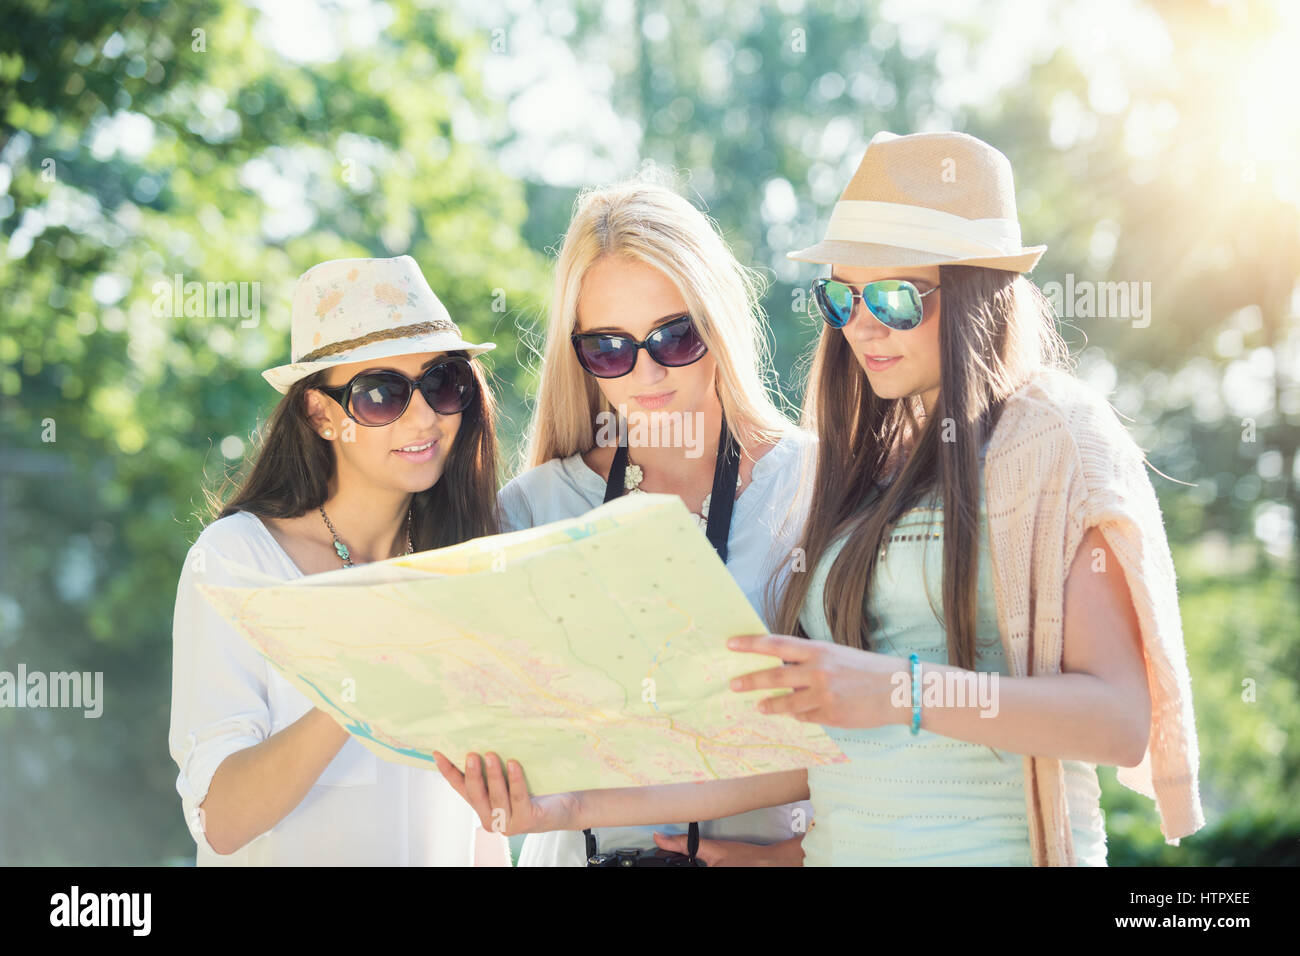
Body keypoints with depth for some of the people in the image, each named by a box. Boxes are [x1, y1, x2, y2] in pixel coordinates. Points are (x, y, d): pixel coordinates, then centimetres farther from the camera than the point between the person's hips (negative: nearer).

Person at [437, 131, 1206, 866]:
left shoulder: (1055, 438, -6)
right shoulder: (868, 465, 11)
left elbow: (1122, 719, -16)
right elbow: (814, 748, 4)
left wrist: (902, 690, -27)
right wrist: (585, 807, -2)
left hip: (997, 848, -6)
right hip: (841, 847, 6)